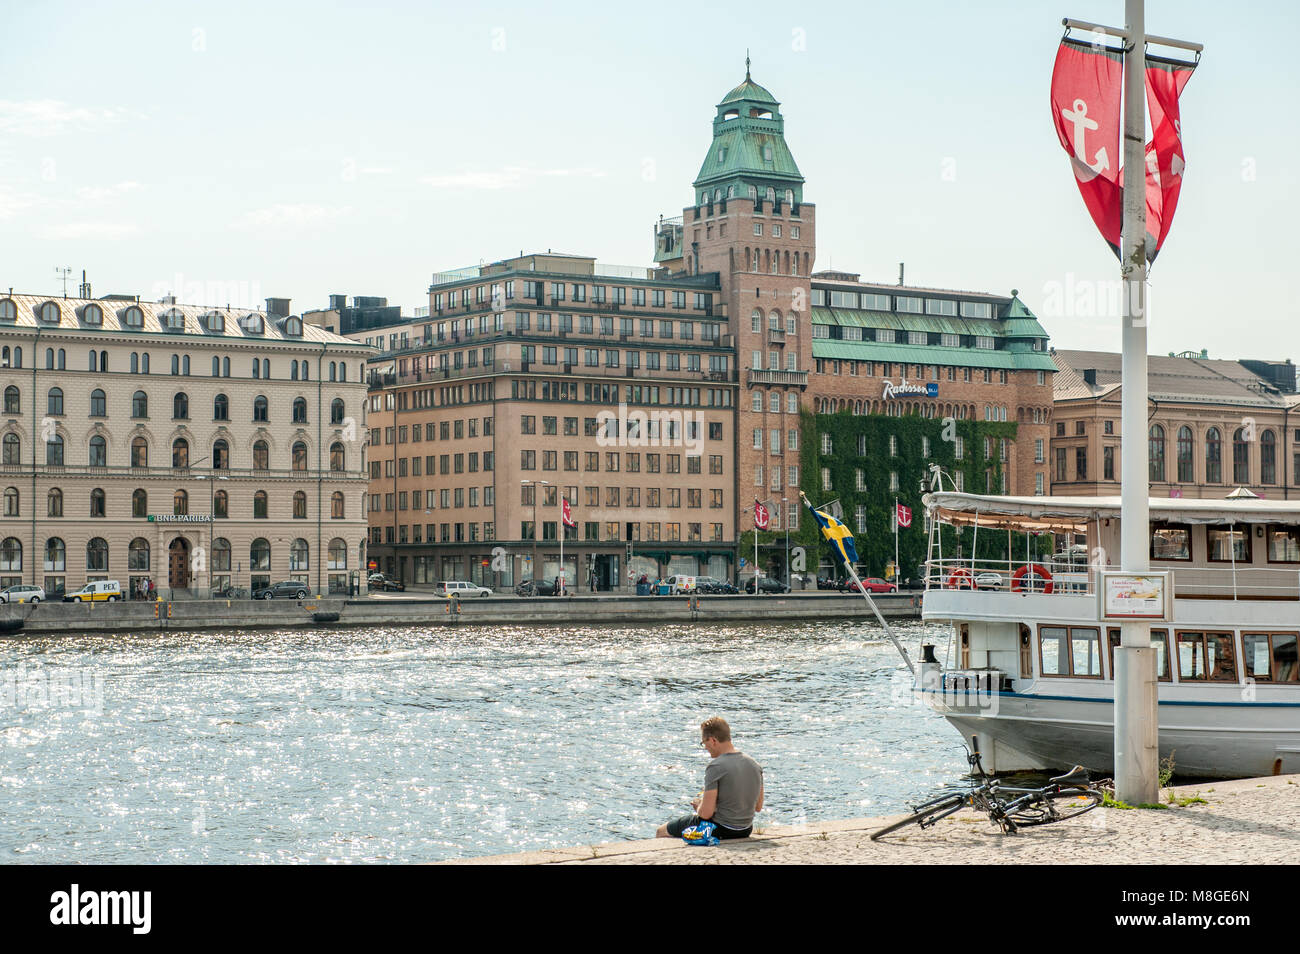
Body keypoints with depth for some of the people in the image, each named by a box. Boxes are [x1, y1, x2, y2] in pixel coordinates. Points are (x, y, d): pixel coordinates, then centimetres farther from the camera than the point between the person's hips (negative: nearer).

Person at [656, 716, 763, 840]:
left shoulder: (715, 767, -22)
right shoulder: (755, 765, 1)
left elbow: (705, 814, -23)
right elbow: (758, 807, 10)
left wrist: (698, 805, 0)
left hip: (720, 830, -8)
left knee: (661, 831, 13)